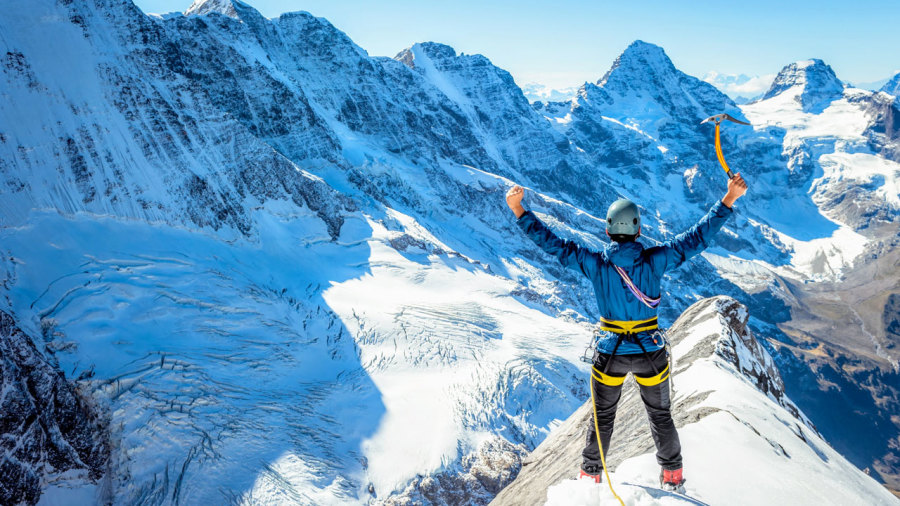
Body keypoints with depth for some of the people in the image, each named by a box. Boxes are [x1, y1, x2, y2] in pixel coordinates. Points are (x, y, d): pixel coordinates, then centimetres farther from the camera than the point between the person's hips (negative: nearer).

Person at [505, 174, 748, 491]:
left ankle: (590, 475, 34)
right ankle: (672, 476, 39)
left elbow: (552, 243, -13)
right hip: (650, 354, 0)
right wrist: (729, 199, -9)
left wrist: (519, 211, -8)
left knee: (601, 418, 20)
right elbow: (698, 237, -12)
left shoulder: (595, 264, -15)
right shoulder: (654, 261, -16)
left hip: (610, 353, 0)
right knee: (661, 415, 22)